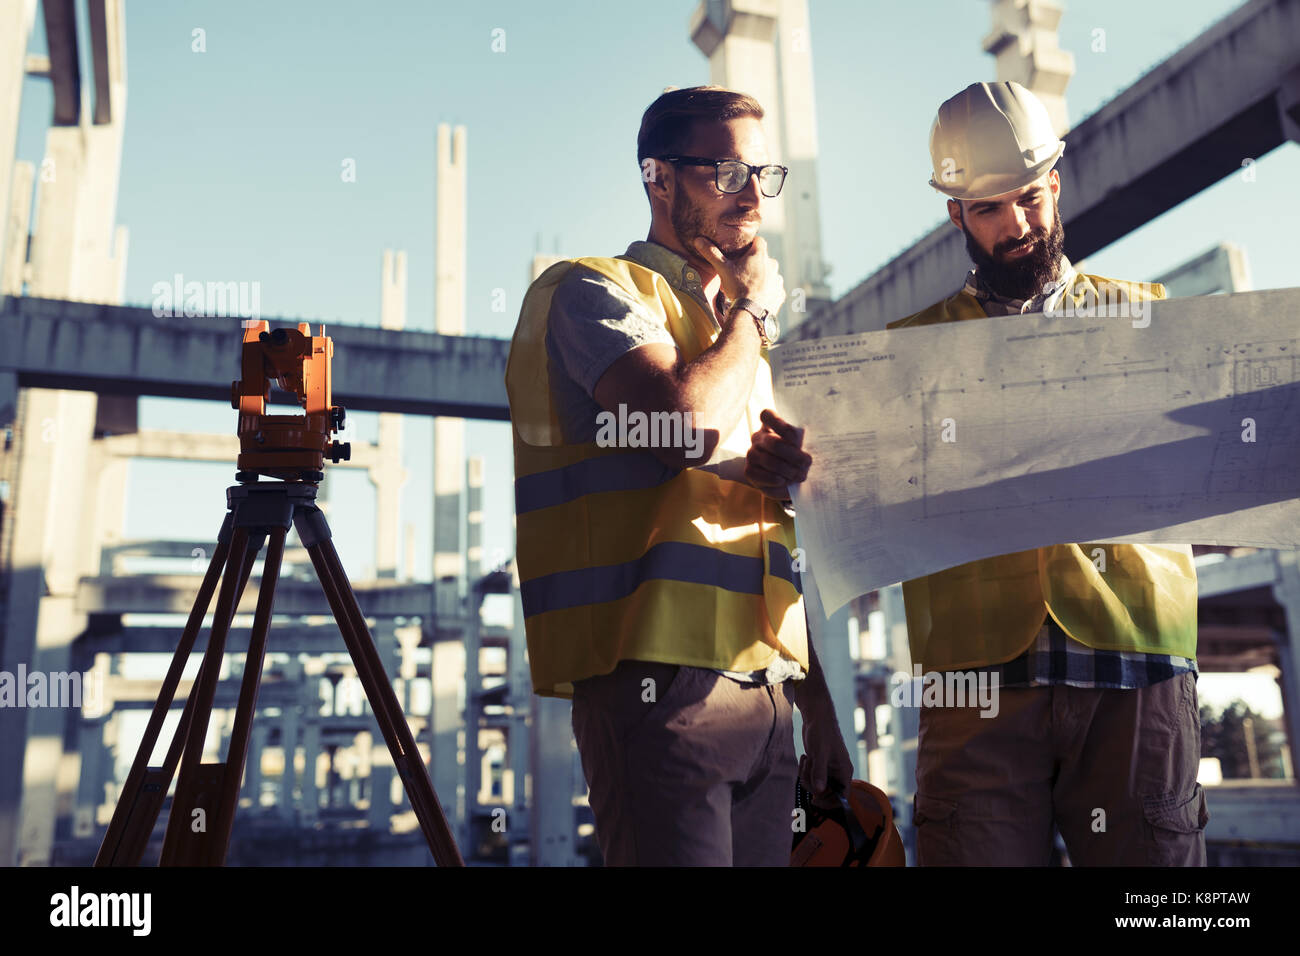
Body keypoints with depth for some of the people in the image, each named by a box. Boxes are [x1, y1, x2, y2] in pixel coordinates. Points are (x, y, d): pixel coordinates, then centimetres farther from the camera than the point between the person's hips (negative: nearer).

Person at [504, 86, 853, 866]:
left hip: (765, 689, 8)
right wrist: (755, 311, -1)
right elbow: (693, 426, -21)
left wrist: (820, 712, 15)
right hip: (661, 680, -7)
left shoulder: (738, 332, 24)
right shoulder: (594, 291, -1)